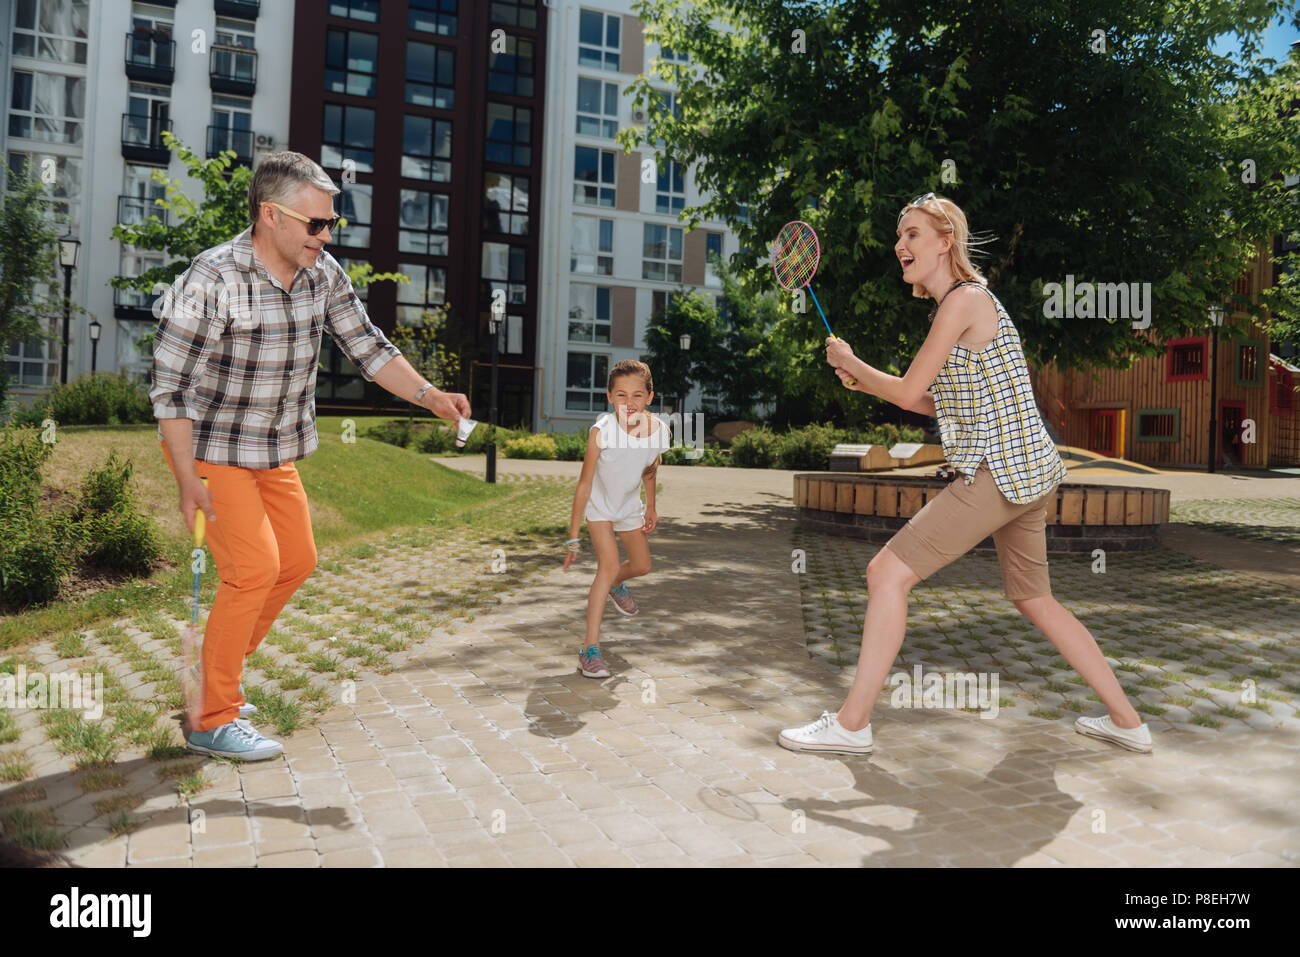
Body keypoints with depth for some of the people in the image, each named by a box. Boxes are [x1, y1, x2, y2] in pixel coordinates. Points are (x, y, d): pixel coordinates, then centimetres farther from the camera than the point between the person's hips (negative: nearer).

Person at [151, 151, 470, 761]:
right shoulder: (212, 280, -25)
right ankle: (213, 720, 3)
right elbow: (171, 386, -21)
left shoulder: (324, 275, -6)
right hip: (211, 449, -7)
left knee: (297, 560, 11)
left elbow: (368, 349, 2)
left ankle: (218, 671, 30)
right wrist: (188, 482, -21)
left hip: (276, 452, 7)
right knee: (254, 568, -13)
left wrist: (429, 396, -12)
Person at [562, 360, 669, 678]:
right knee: (609, 565, -19)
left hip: (629, 503, 5)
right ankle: (590, 648, -14)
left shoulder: (659, 430, -23)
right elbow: (585, 483, -28)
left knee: (642, 565, 18)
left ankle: (615, 584, 56)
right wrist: (573, 536, -26)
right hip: (598, 503, -5)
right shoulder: (601, 430, -34)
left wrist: (650, 506, 11)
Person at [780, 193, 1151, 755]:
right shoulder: (961, 302, 17)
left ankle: (852, 724, -4)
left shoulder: (964, 299, -12)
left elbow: (908, 392, -13)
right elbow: (940, 404, 20)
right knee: (1034, 600, 21)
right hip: (1027, 469, 10)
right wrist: (864, 381, 12)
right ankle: (1126, 720, 31)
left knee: (888, 572, -10)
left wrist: (848, 361, 3)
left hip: (1000, 470, -10)